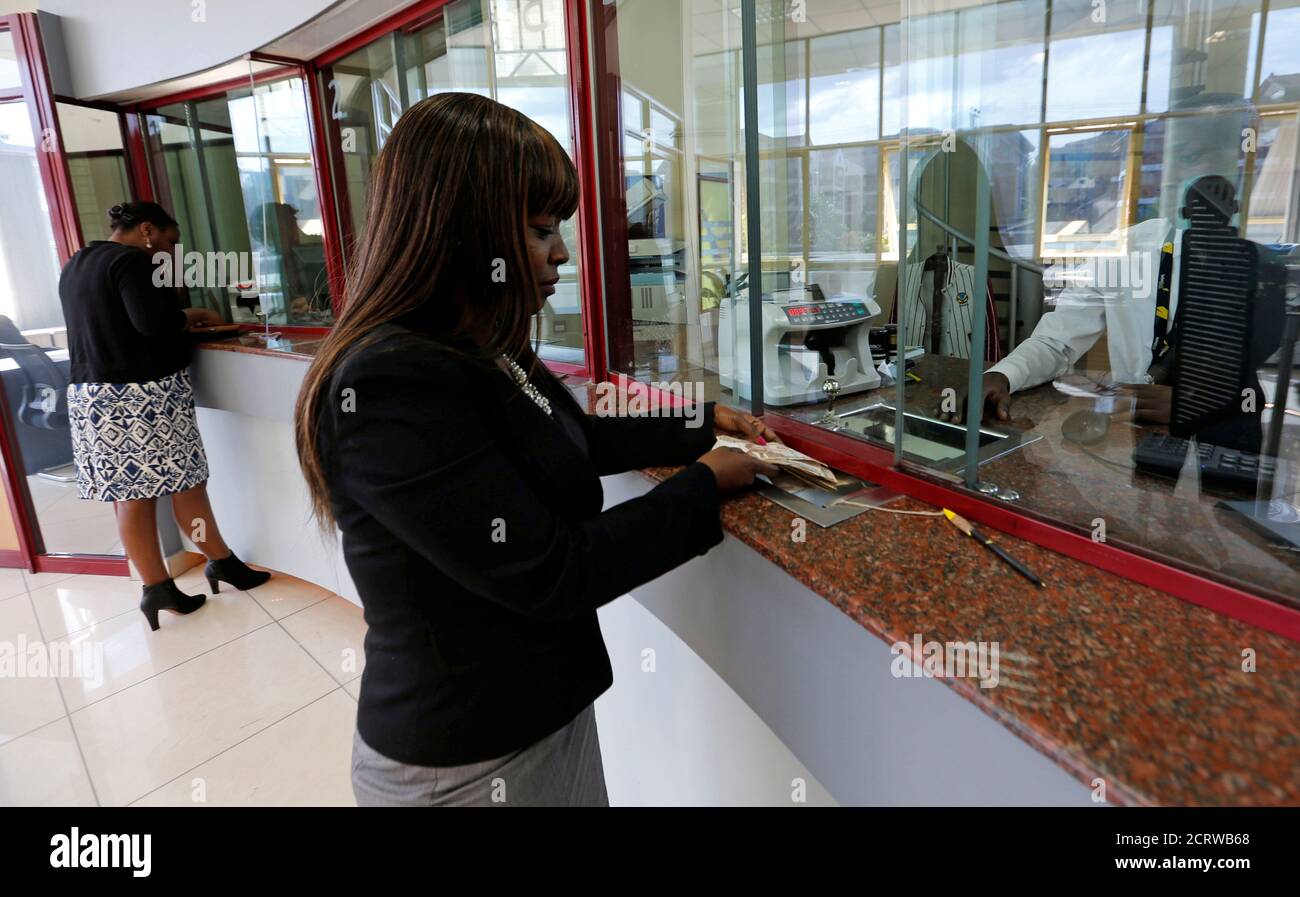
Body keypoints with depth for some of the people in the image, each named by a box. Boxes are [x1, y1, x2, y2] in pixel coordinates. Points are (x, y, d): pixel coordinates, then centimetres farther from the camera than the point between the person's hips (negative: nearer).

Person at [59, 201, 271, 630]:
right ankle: (223, 562, 17)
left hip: (90, 394, 9)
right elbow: (154, 323, -23)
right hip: (143, 393, -9)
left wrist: (181, 320, 16)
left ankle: (157, 588, 13)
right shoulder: (131, 260, -11)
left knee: (129, 494, 7)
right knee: (186, 483, 3)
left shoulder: (75, 265, 18)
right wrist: (194, 316, -4)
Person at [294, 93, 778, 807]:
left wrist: (705, 425, 10)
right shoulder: (389, 390, -28)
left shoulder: (482, 352, 2)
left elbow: (576, 442, 16)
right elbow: (552, 573, -27)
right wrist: (703, 486, -15)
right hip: (466, 761, -8)